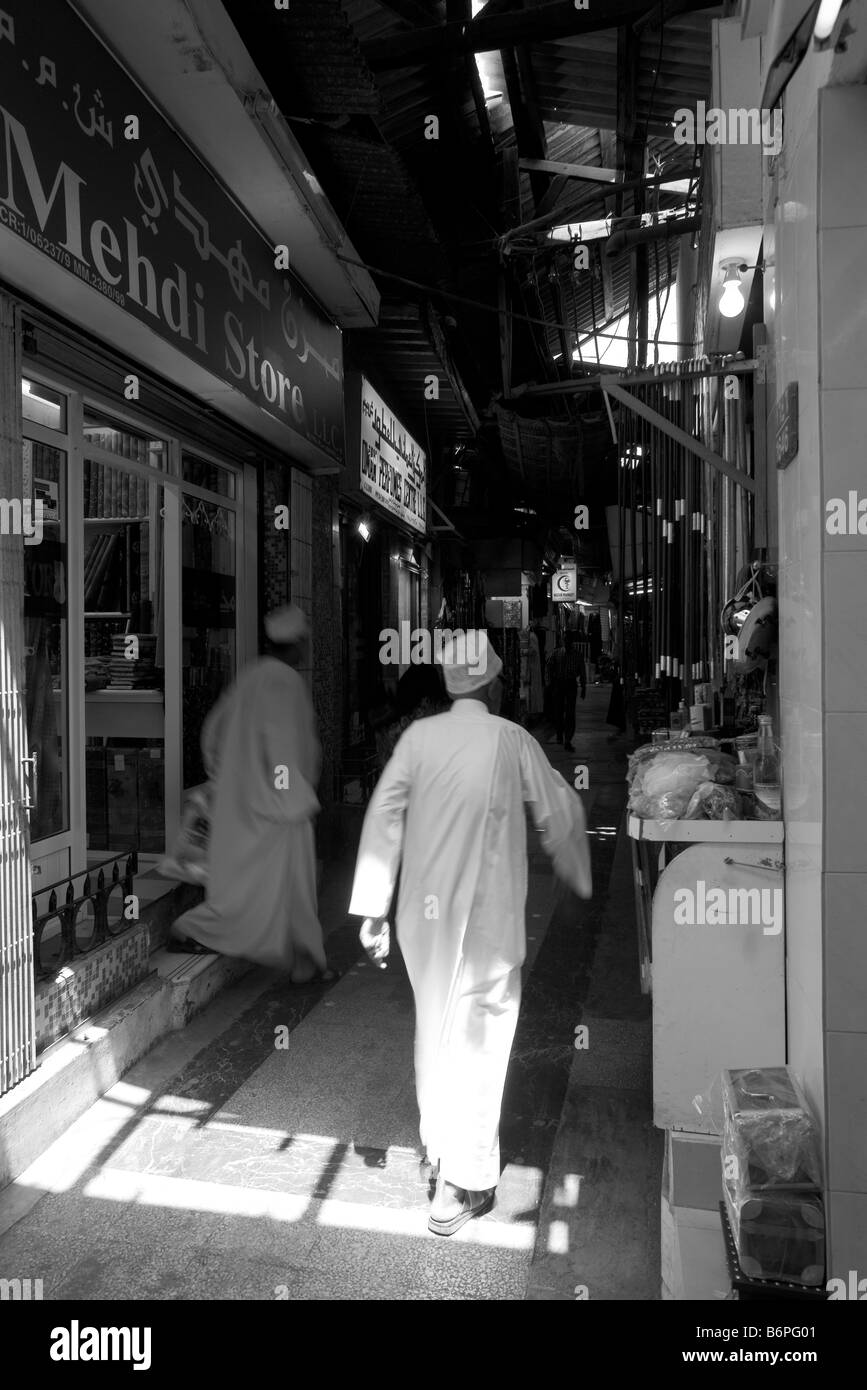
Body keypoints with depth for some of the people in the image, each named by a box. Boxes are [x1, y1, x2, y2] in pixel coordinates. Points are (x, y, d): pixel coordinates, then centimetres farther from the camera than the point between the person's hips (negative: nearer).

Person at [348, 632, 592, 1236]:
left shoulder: (420, 735, -1)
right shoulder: (511, 739, -6)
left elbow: (383, 816, -6)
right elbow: (560, 813, 3)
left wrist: (374, 910, -3)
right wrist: (579, 878, 21)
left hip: (424, 911, 4)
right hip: (487, 918, -4)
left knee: (434, 1028, 20)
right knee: (478, 1039, 5)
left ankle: (439, 1146, 39)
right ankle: (463, 1184, 10)